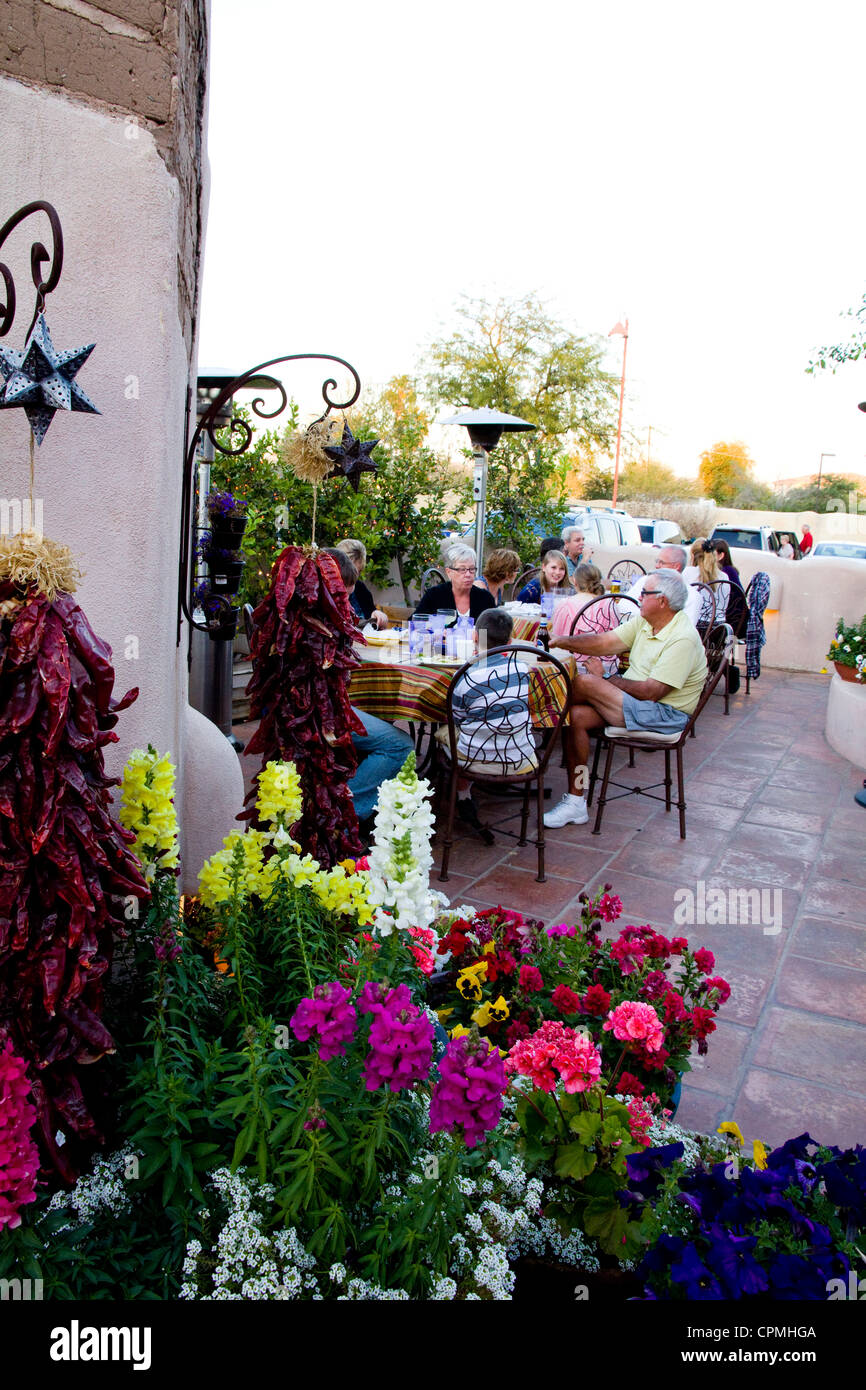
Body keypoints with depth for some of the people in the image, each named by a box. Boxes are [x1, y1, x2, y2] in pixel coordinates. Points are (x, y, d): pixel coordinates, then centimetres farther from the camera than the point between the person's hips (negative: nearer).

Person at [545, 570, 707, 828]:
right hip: (632, 701, 9)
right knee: (576, 716, -13)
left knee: (583, 683, -24)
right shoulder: (645, 622, 8)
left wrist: (605, 679, -11)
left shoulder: (683, 639, -20)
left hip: (665, 714, -9)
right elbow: (605, 642, 5)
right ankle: (576, 803, -7)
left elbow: (650, 692, -23)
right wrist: (562, 641, -6)